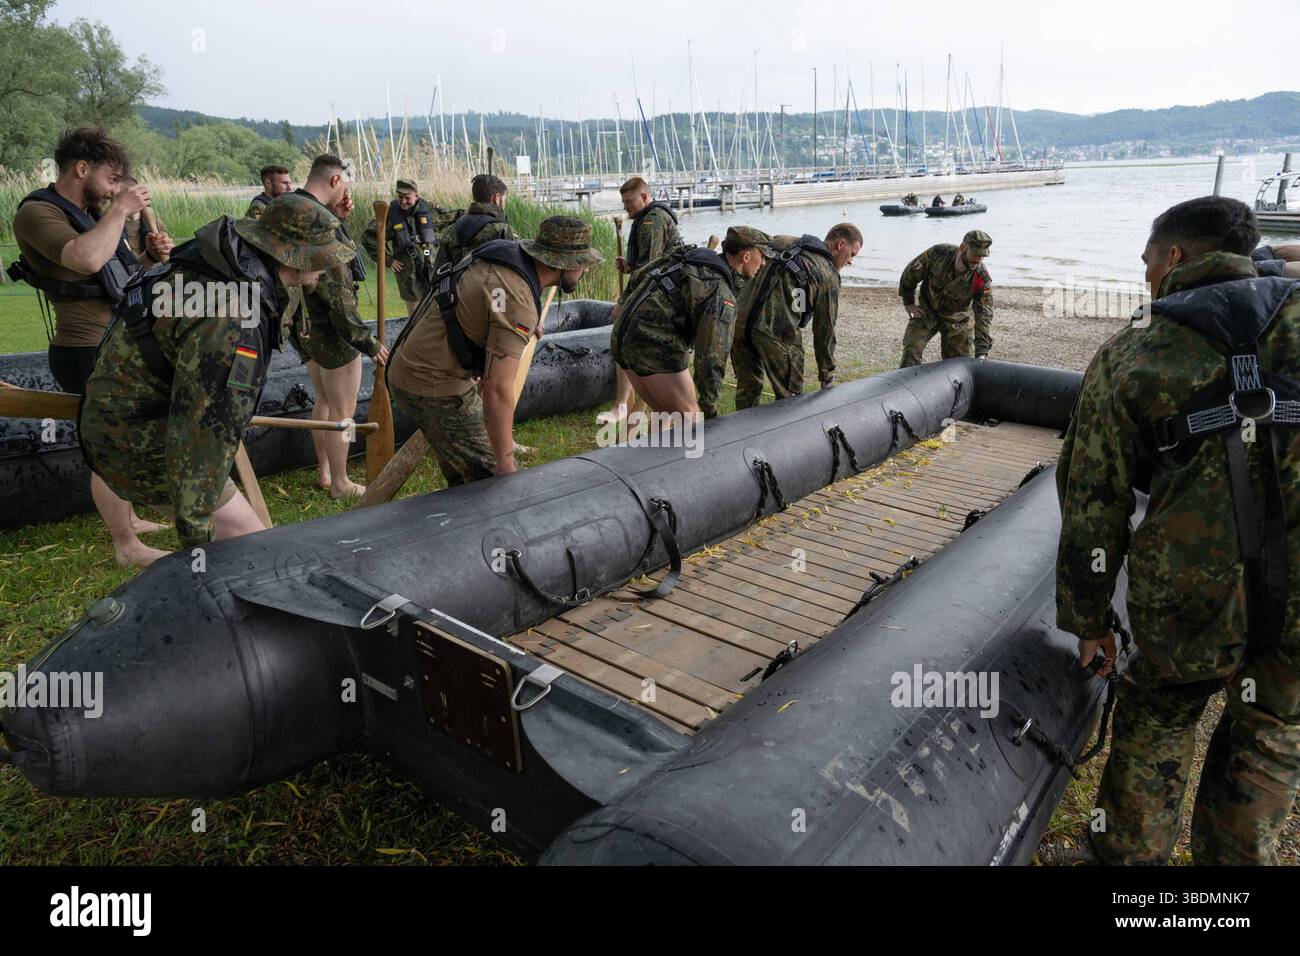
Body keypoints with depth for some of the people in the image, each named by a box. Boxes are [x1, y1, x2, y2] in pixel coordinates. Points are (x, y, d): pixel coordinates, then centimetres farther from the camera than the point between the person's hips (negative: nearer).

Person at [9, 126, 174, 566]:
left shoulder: (90, 213, 14)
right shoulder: (37, 213, -14)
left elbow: (120, 274, 23)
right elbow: (86, 258, -34)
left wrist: (151, 256, 2)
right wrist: (120, 209, -21)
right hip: (88, 353, -9)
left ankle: (128, 519, 35)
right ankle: (126, 546, 7)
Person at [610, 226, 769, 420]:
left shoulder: (689, 253, 12)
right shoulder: (721, 296, -13)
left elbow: (639, 274, 24)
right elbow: (711, 355, -17)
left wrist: (624, 303, 41)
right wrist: (709, 407, -10)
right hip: (655, 347, -9)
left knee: (664, 414, 17)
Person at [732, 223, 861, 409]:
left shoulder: (781, 242, 21)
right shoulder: (828, 275, 5)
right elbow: (824, 328, 8)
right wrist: (826, 374, 18)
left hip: (739, 320, 6)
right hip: (777, 330, -6)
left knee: (747, 388, 20)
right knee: (790, 397, 8)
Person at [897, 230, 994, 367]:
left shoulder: (982, 279, -27)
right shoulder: (937, 254, -26)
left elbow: (984, 314, -28)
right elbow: (911, 272, -9)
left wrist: (981, 353, -36)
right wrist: (908, 302, -4)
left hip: (956, 319, 0)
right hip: (927, 310, 0)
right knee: (911, 349, -14)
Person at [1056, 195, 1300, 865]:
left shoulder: (1127, 357, 0)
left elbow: (1092, 503, 1)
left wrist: (1088, 619, 11)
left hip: (1192, 602, -1)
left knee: (1156, 717, 25)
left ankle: (1126, 852, 39)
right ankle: (1229, 856, 39)